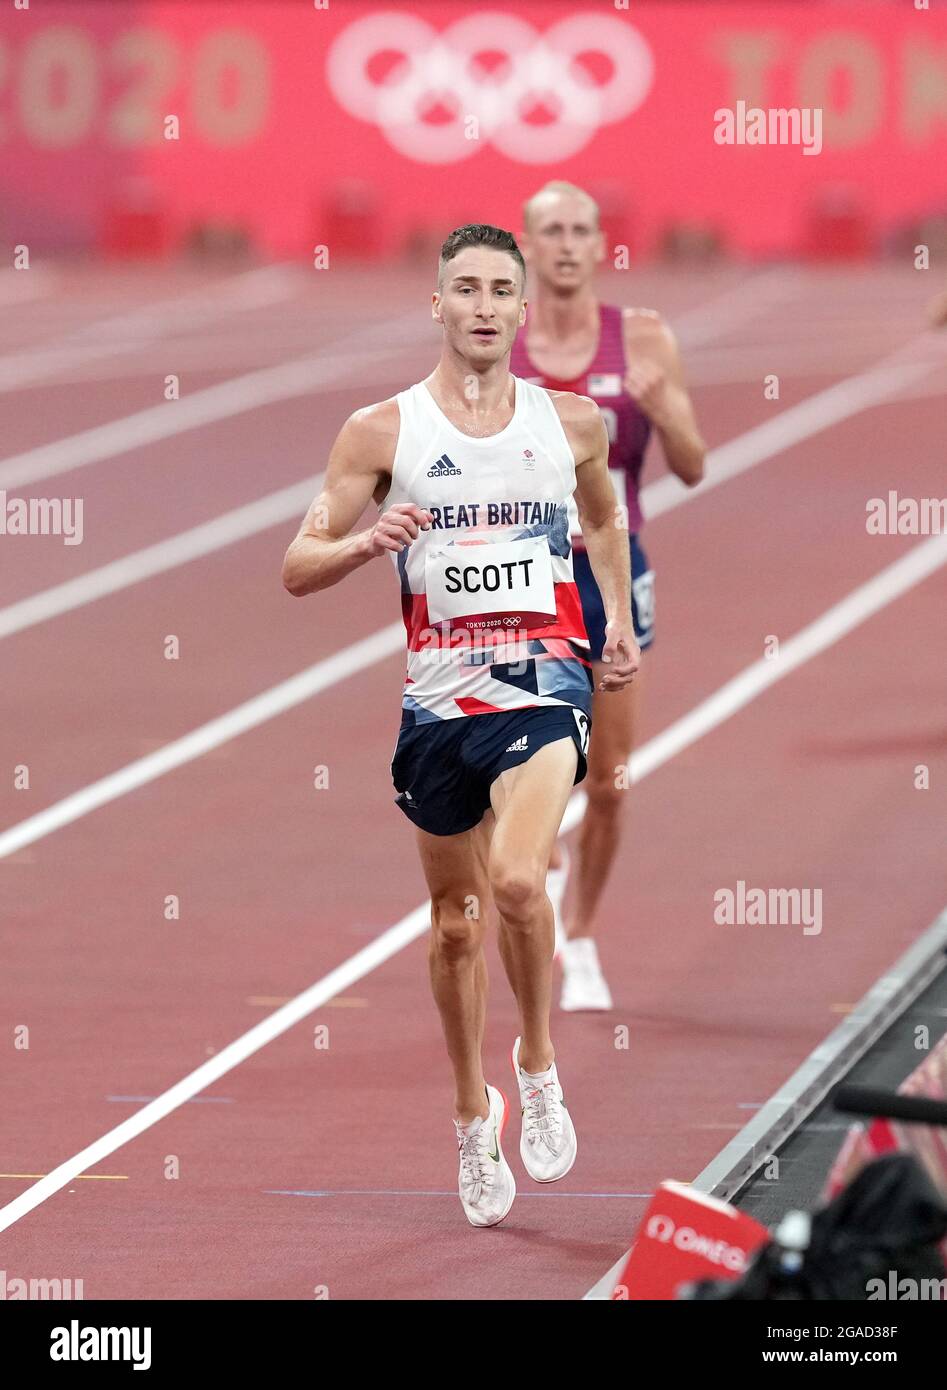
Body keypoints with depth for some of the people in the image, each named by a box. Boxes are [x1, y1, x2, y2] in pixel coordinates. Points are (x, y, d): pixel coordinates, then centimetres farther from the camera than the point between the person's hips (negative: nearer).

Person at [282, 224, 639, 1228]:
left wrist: (620, 620, 17)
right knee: (455, 921, 12)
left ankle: (538, 1067, 0)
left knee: (516, 879, -25)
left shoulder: (574, 421, 4)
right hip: (439, 695, 1)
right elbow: (298, 569, -1)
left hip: (544, 681, -1)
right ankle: (473, 1115, 33)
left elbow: (604, 518, 27)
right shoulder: (382, 430, -1)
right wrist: (369, 542, -20)